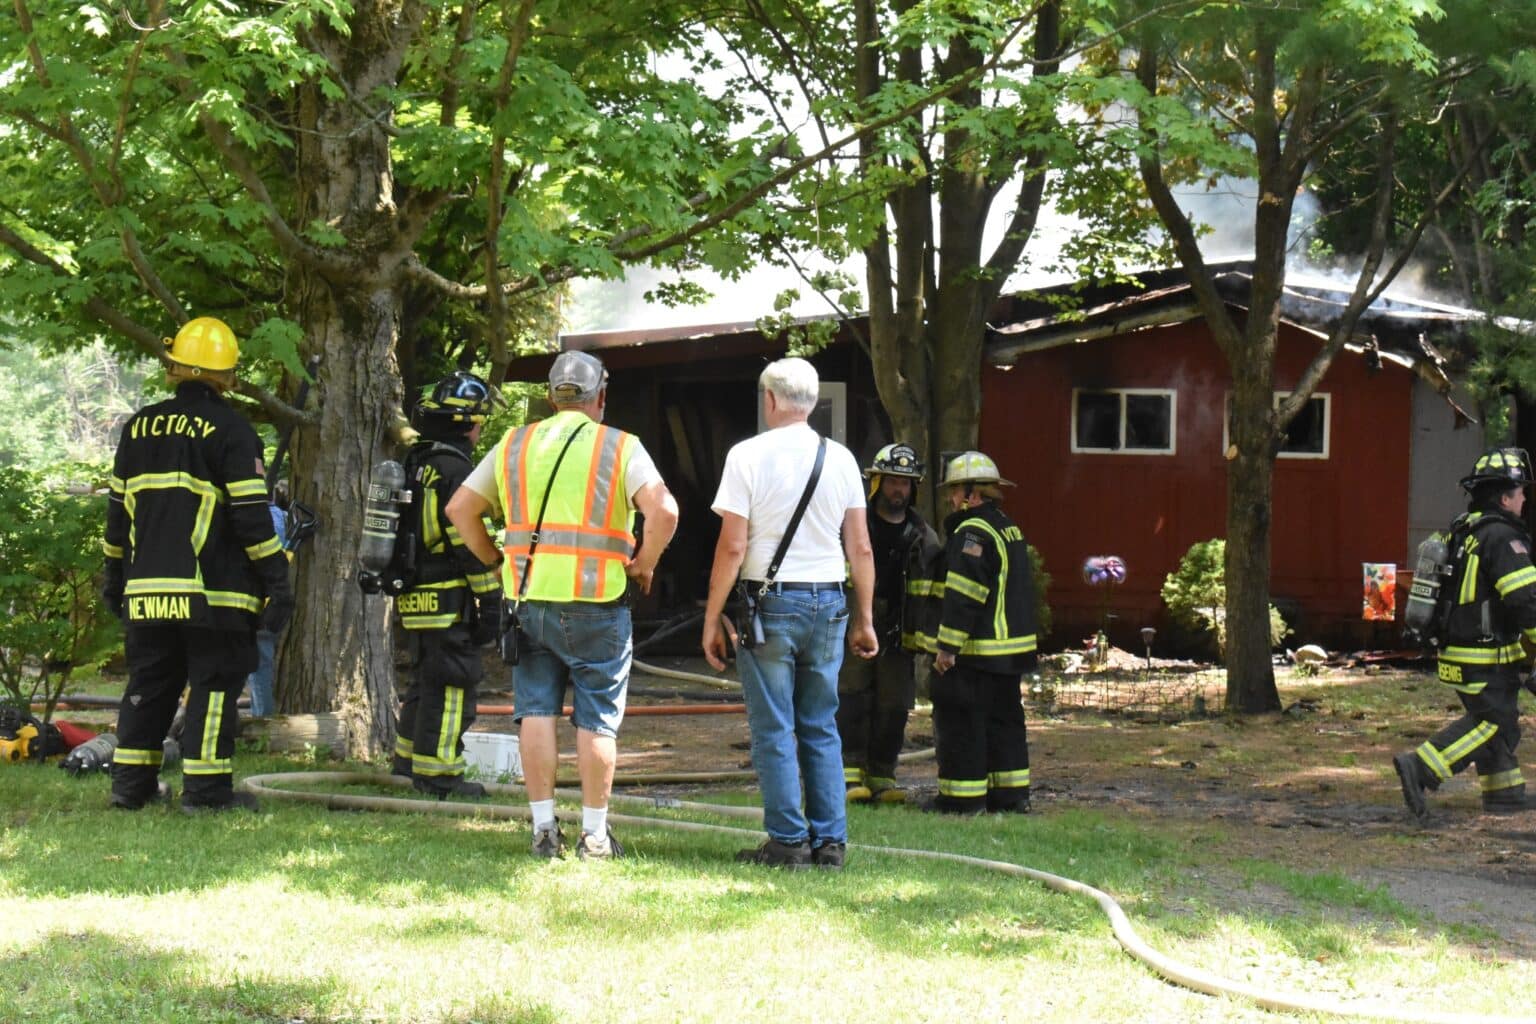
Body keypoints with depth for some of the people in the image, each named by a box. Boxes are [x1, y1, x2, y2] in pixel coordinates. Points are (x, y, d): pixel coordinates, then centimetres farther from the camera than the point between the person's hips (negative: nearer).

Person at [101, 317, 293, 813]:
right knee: (213, 684, -1)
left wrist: (114, 575, 25)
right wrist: (277, 580, -6)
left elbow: (118, 508, 16)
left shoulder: (139, 427, 11)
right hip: (212, 587, -5)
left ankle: (131, 784, 15)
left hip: (147, 587, 5)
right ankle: (206, 789, -3)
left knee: (149, 683, 14)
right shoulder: (230, 431, -6)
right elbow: (251, 514, -10)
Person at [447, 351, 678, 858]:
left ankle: (544, 829, 8)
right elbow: (663, 511, -15)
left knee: (536, 710, 8)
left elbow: (461, 508, 12)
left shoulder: (513, 445, 11)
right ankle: (594, 835, 7)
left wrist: (498, 562, 17)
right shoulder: (620, 447, -1)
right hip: (596, 606, -3)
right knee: (596, 720, 4)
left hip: (529, 601, 3)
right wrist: (643, 564, -1)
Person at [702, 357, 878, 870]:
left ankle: (788, 841, 0)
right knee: (821, 729, 11)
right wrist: (864, 620, 15)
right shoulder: (840, 459, 5)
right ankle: (830, 841, 9)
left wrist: (712, 620, -3)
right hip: (828, 603, 4)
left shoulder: (748, 456, -6)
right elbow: (861, 549, 6)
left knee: (773, 730, 1)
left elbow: (732, 547, -9)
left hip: (769, 602, -4)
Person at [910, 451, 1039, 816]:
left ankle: (963, 796, -2)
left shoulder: (973, 532, -17)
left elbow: (963, 595, -22)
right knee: (1003, 718, 14)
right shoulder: (1008, 528, 16)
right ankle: (1010, 793, 17)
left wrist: (948, 645, -21)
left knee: (959, 721, -4)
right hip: (1008, 647, 10)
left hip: (973, 650, -10)